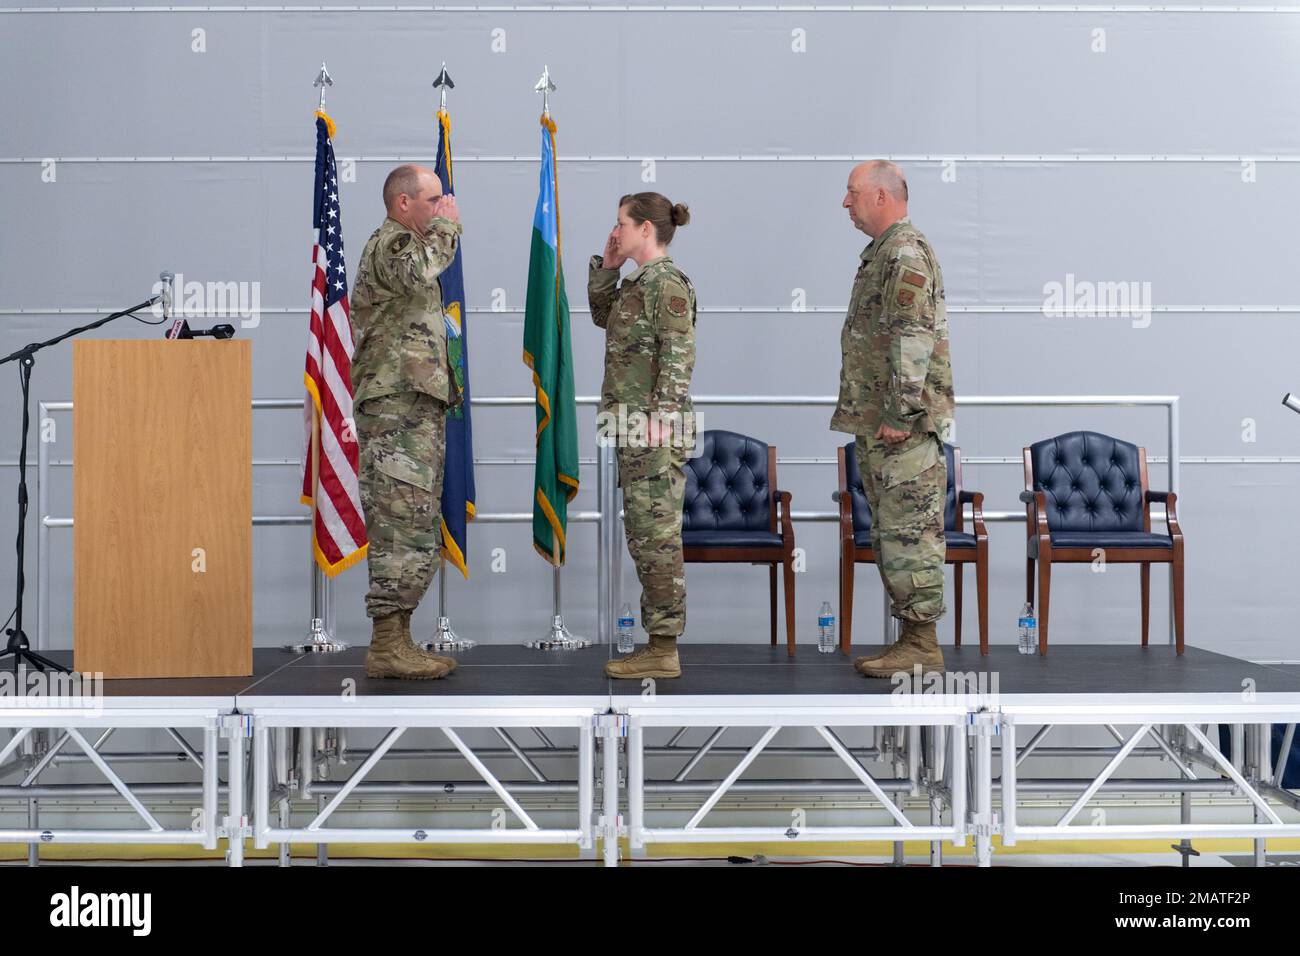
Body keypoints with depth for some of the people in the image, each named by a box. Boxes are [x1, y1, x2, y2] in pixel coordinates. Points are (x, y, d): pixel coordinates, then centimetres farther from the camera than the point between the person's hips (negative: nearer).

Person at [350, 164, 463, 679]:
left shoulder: (403, 245, 27)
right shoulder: (390, 241, -6)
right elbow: (419, 269, -30)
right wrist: (446, 225, -16)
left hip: (416, 409, 11)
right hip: (398, 408, -11)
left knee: (413, 530, 10)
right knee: (404, 526, -13)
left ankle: (398, 640, 13)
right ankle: (386, 646, -11)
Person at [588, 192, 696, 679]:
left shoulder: (668, 283, -11)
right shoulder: (640, 282, 16)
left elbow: (678, 360, -17)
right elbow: (602, 315, 32)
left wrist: (661, 426, -22)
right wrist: (606, 267, 18)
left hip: (655, 426, -10)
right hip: (636, 428, 10)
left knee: (656, 536, -6)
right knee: (646, 537, 11)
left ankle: (663, 650, -2)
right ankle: (659, 642, 17)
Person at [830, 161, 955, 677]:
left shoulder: (905, 253, -13)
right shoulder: (882, 253, 20)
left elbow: (912, 340, -21)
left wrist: (899, 415, -23)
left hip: (903, 426, -11)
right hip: (876, 424, 11)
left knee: (908, 532, -8)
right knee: (891, 533, 12)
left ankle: (922, 645, -3)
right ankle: (911, 639, 18)